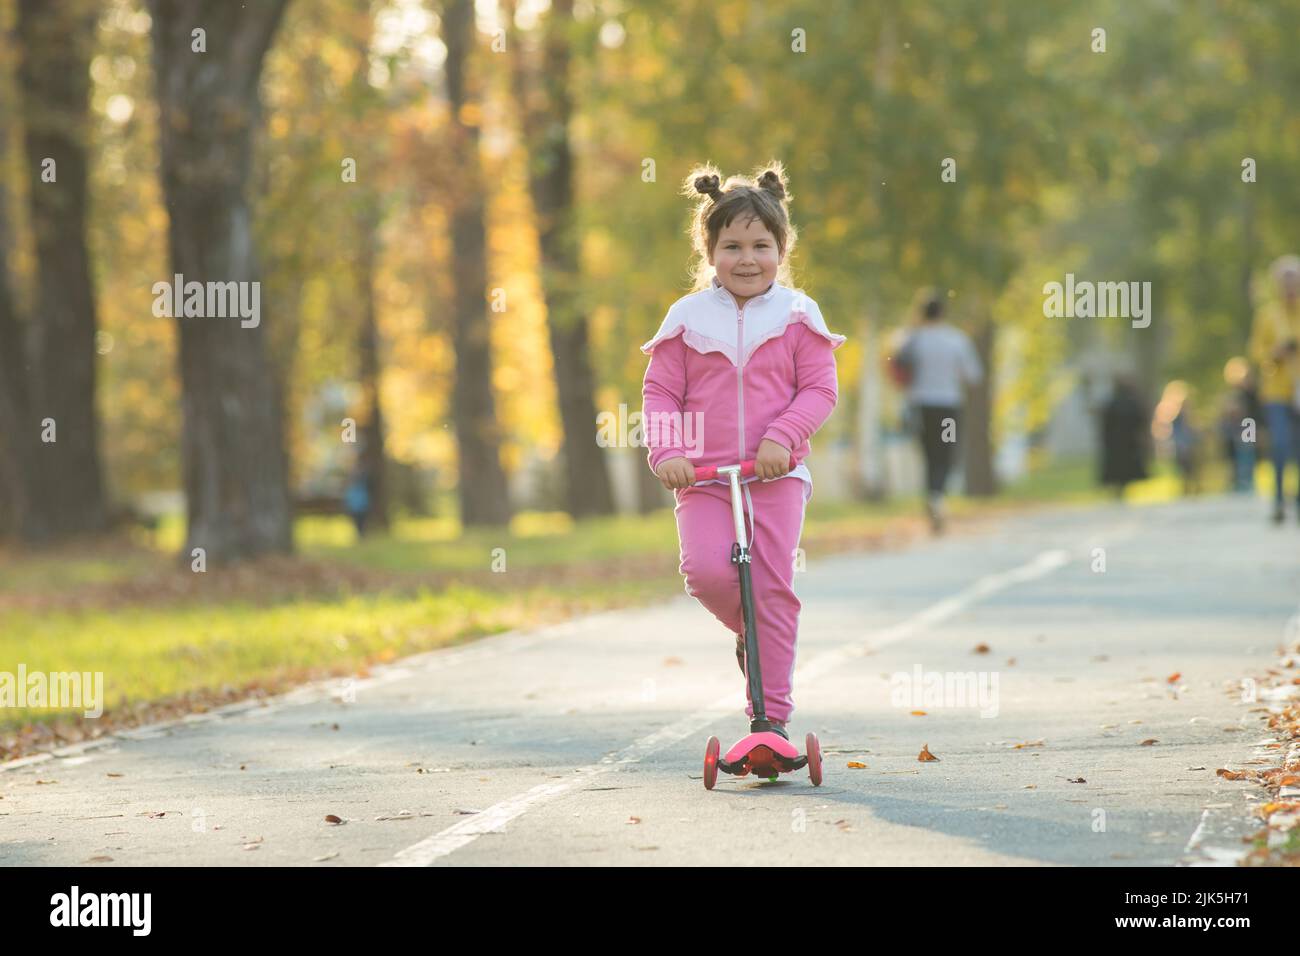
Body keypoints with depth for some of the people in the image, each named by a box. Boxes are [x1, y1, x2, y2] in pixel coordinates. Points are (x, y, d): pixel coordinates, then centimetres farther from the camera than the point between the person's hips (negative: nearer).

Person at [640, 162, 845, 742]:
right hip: (703, 476, 0)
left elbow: (820, 389, 1)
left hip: (777, 475, 0)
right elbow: (659, 391, 6)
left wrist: (782, 436, -15)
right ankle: (746, 628, 14)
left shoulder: (796, 315, 3)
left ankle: (771, 715, 2)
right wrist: (666, 453, -9)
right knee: (706, 569, -21)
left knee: (774, 587, -5)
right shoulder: (687, 318, 5)